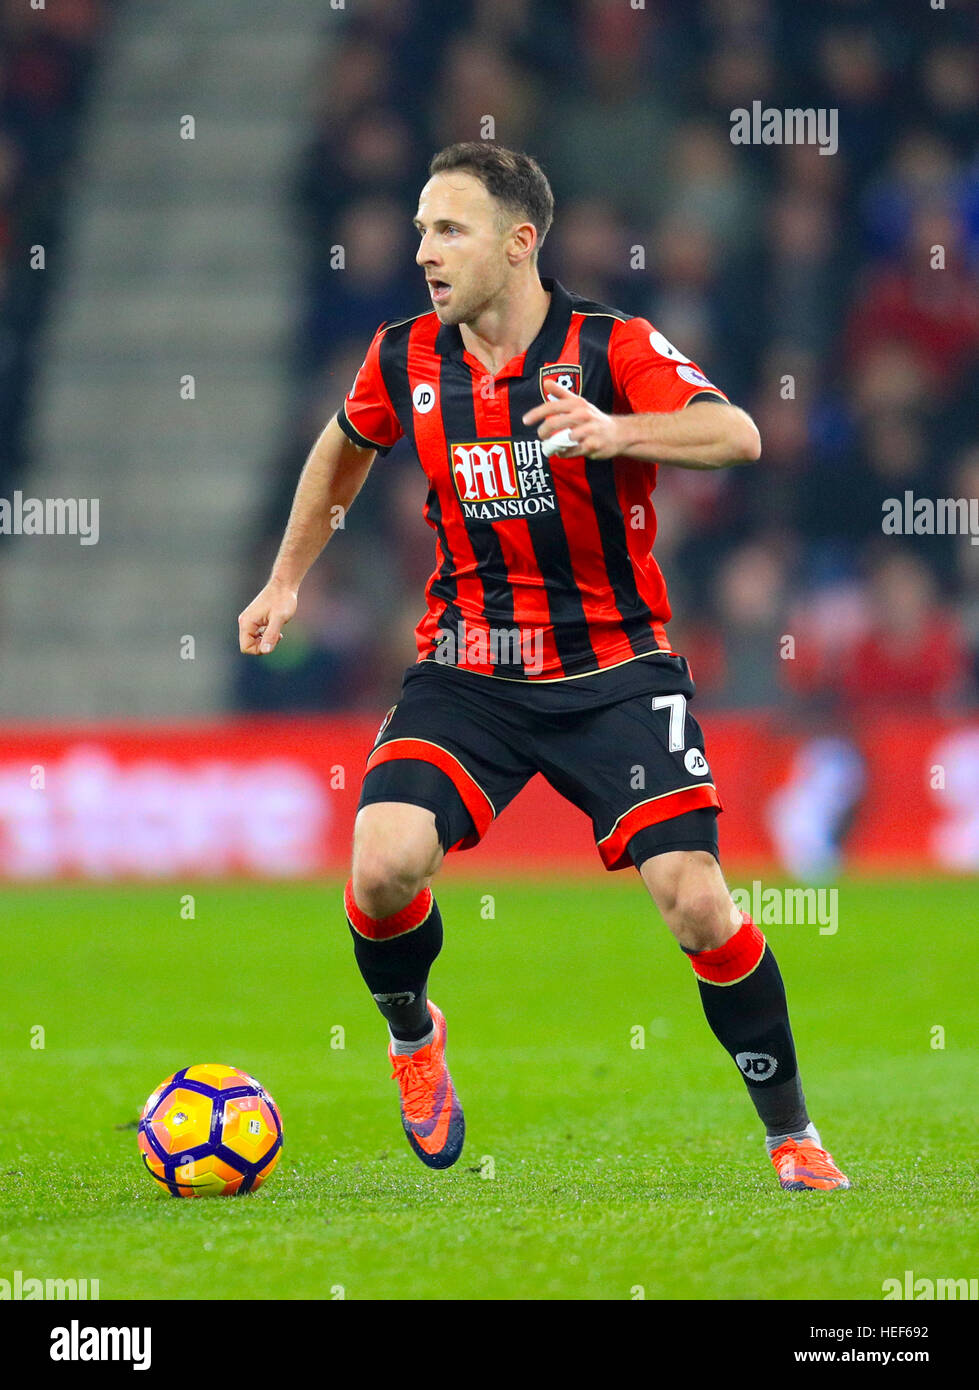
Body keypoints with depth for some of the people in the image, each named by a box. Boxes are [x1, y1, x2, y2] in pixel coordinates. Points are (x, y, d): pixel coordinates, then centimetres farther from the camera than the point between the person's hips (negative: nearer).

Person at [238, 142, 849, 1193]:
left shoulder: (613, 349, -12)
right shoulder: (405, 360, 1)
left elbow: (738, 436, -28)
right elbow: (344, 448, 24)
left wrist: (614, 433, -44)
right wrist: (286, 581, 25)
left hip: (614, 671, -3)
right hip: (467, 665, 3)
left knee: (694, 899, -15)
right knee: (384, 862, -21)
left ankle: (791, 1134, 4)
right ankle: (412, 1036, 13)